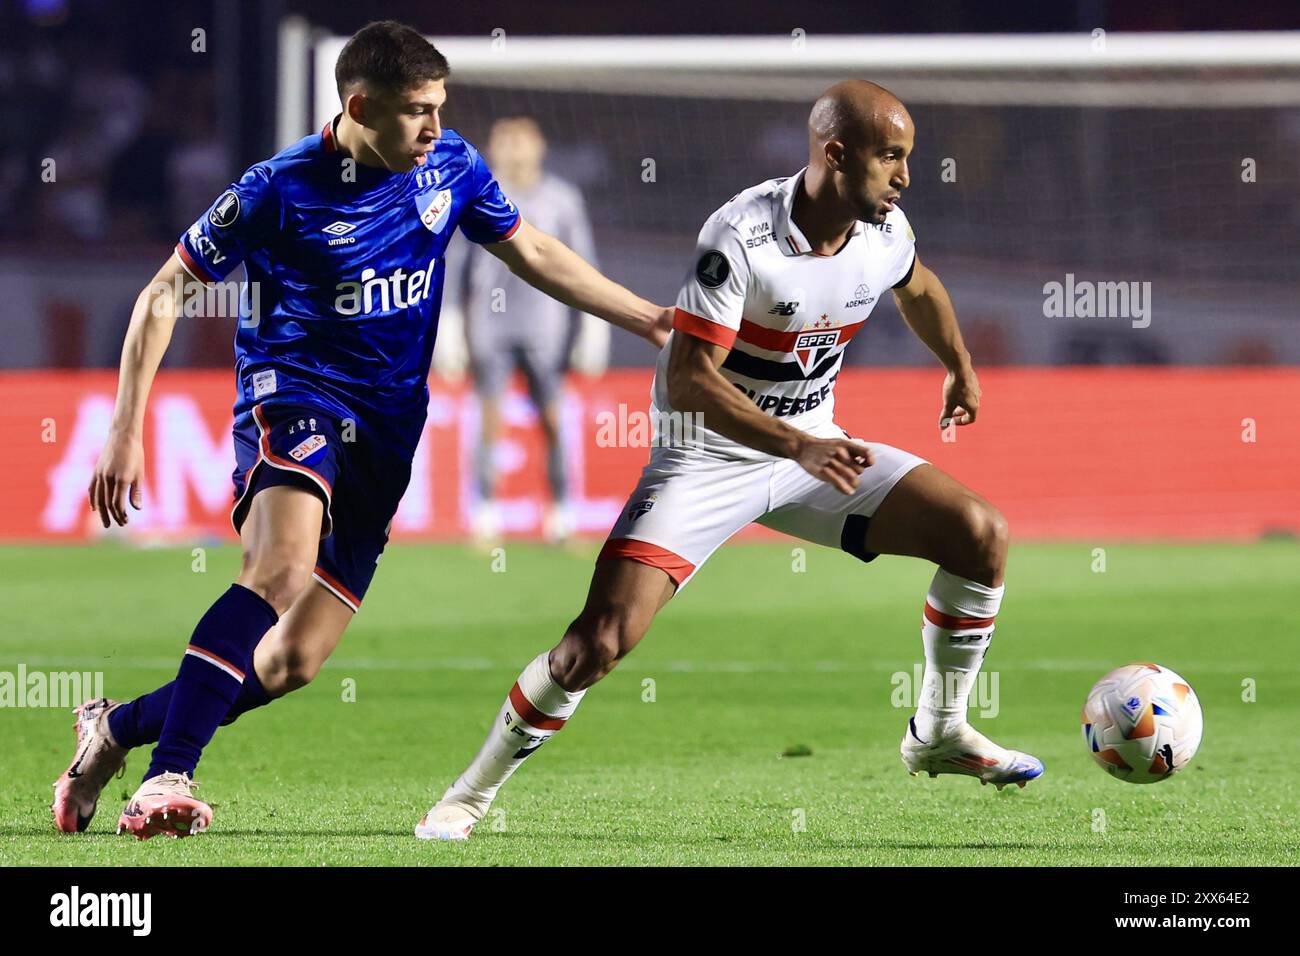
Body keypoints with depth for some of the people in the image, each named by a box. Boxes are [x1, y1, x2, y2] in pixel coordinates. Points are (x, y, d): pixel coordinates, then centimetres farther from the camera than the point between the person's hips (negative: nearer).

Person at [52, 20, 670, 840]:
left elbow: (530, 252, 17)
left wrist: (649, 319, 14)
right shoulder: (282, 190, -14)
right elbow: (165, 293, -6)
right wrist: (127, 432, -11)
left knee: (294, 662, -1)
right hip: (292, 395, -5)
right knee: (282, 570, -35)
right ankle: (169, 775, -37)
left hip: (386, 431, 5)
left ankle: (117, 728, 19)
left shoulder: (451, 166, 0)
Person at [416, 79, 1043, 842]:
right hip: (706, 458, -6)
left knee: (981, 533, -6)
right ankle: (473, 793, -3)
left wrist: (961, 369, 35)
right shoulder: (741, 236, -27)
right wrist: (797, 447, -39)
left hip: (814, 449, 6)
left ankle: (940, 735, 14)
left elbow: (918, 288, 20)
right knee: (606, 635, -21)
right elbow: (687, 381, -29)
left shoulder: (886, 234, -7)